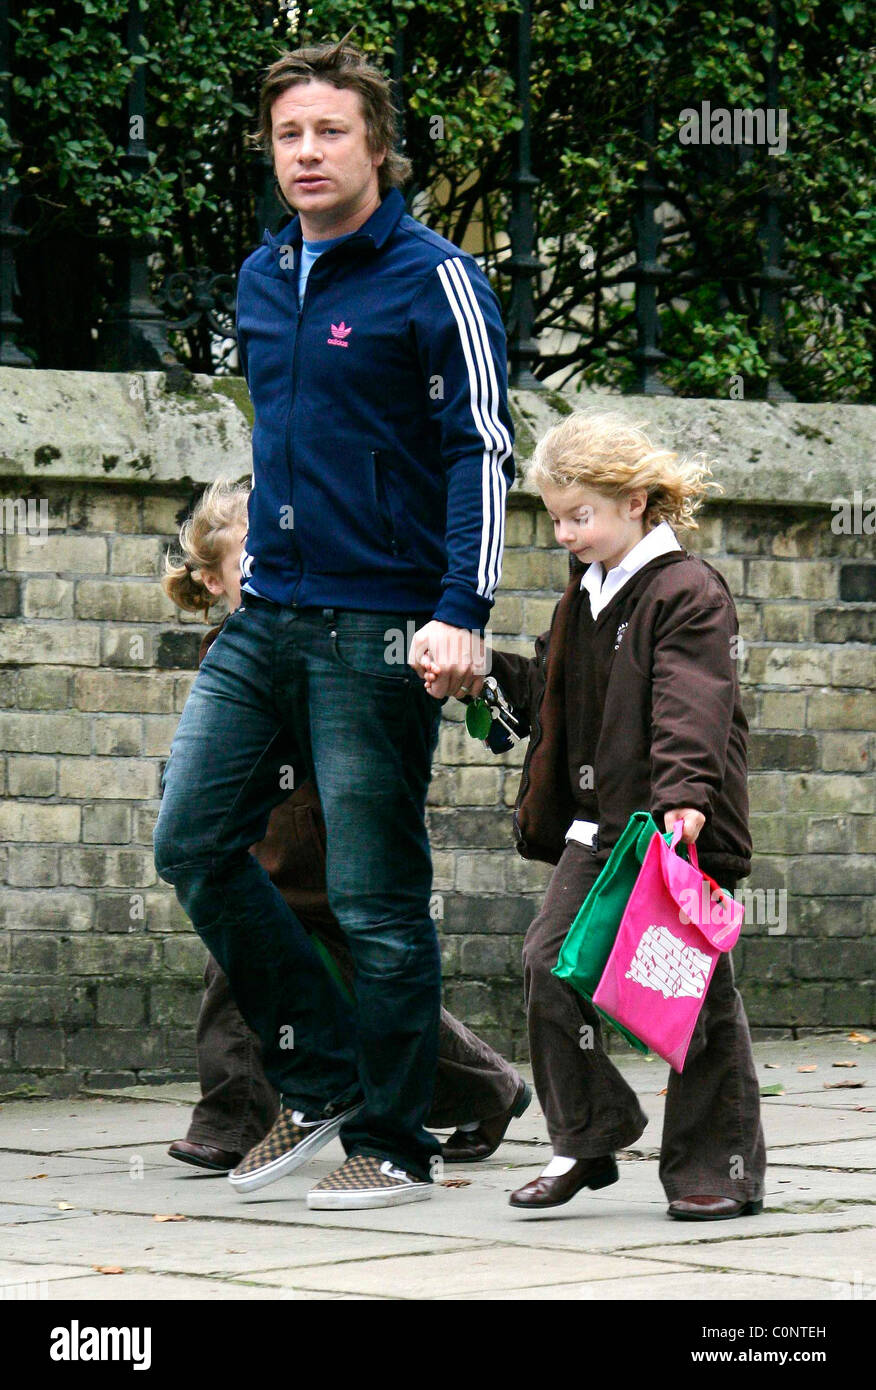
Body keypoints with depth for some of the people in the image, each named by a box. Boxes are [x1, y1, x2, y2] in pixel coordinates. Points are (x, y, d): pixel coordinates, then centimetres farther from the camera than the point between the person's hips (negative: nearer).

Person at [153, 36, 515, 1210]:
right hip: (266, 620, 7)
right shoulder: (262, 280, 14)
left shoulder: (433, 279, -7)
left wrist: (461, 615, -18)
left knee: (376, 898, -2)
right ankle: (320, 1078, 14)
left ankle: (392, 1145, 8)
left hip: (380, 631, -7)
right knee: (194, 842, 2)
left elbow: (482, 451, -10)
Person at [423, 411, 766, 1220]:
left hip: (681, 831, -8)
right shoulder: (585, 598, 15)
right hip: (600, 828, 8)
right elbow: (549, 696, 24)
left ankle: (720, 1169, 8)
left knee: (695, 993, -1)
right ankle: (584, 1143, 9)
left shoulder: (688, 593, -12)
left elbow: (691, 711, -23)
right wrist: (478, 674, 10)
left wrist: (684, 797, -35)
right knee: (551, 963, -2)